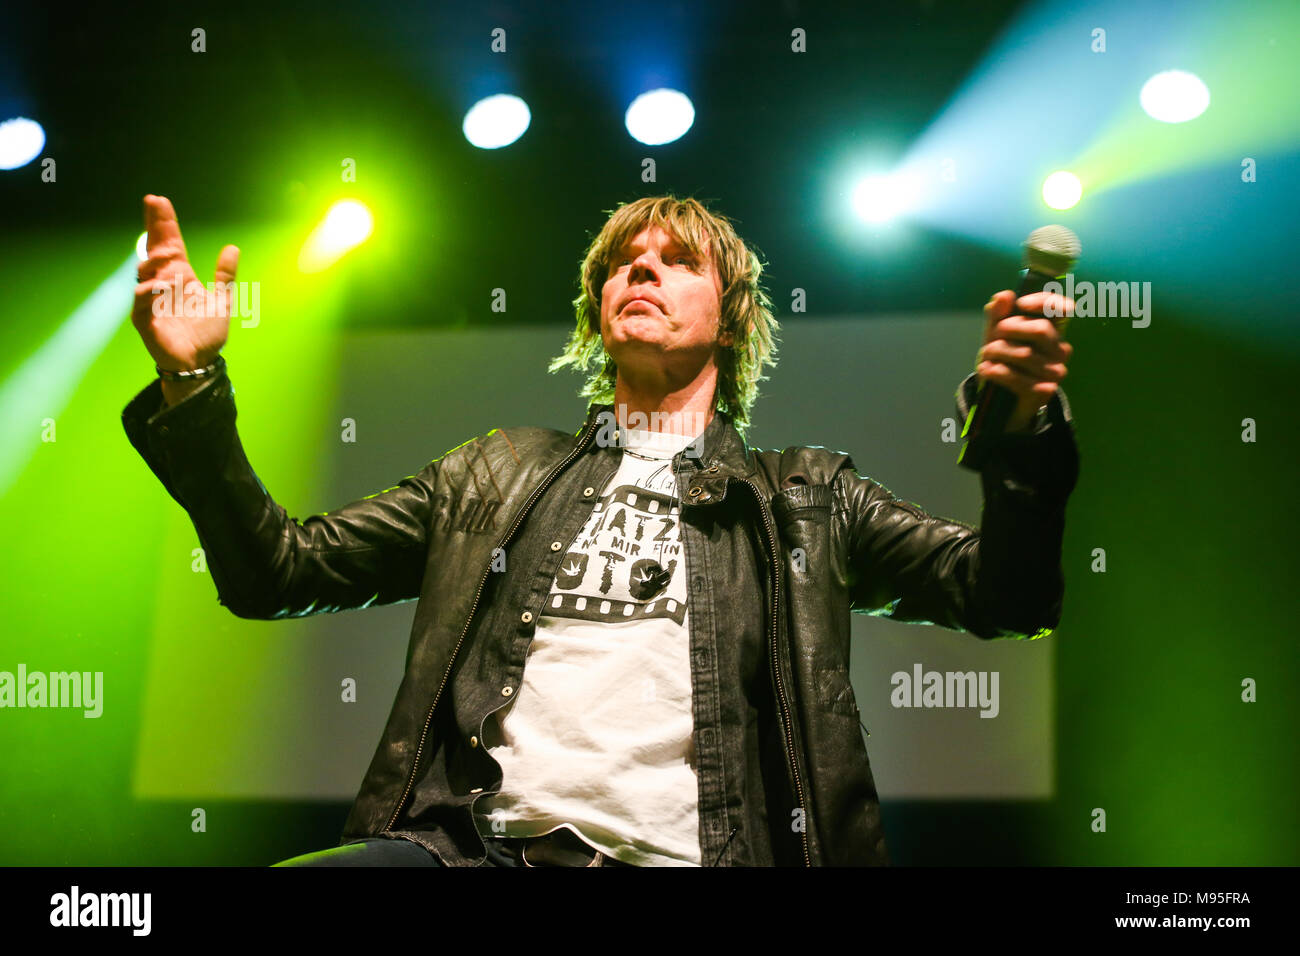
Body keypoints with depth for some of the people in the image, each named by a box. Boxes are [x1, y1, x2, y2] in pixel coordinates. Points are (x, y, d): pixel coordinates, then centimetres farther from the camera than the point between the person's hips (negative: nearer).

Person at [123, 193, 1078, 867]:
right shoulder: (497, 473, 25)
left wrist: (1025, 433, -11)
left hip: (688, 853, -1)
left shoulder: (805, 498, 20)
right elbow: (275, 571, 19)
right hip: (470, 846, 1)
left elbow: (1004, 596, 8)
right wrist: (192, 382, 6)